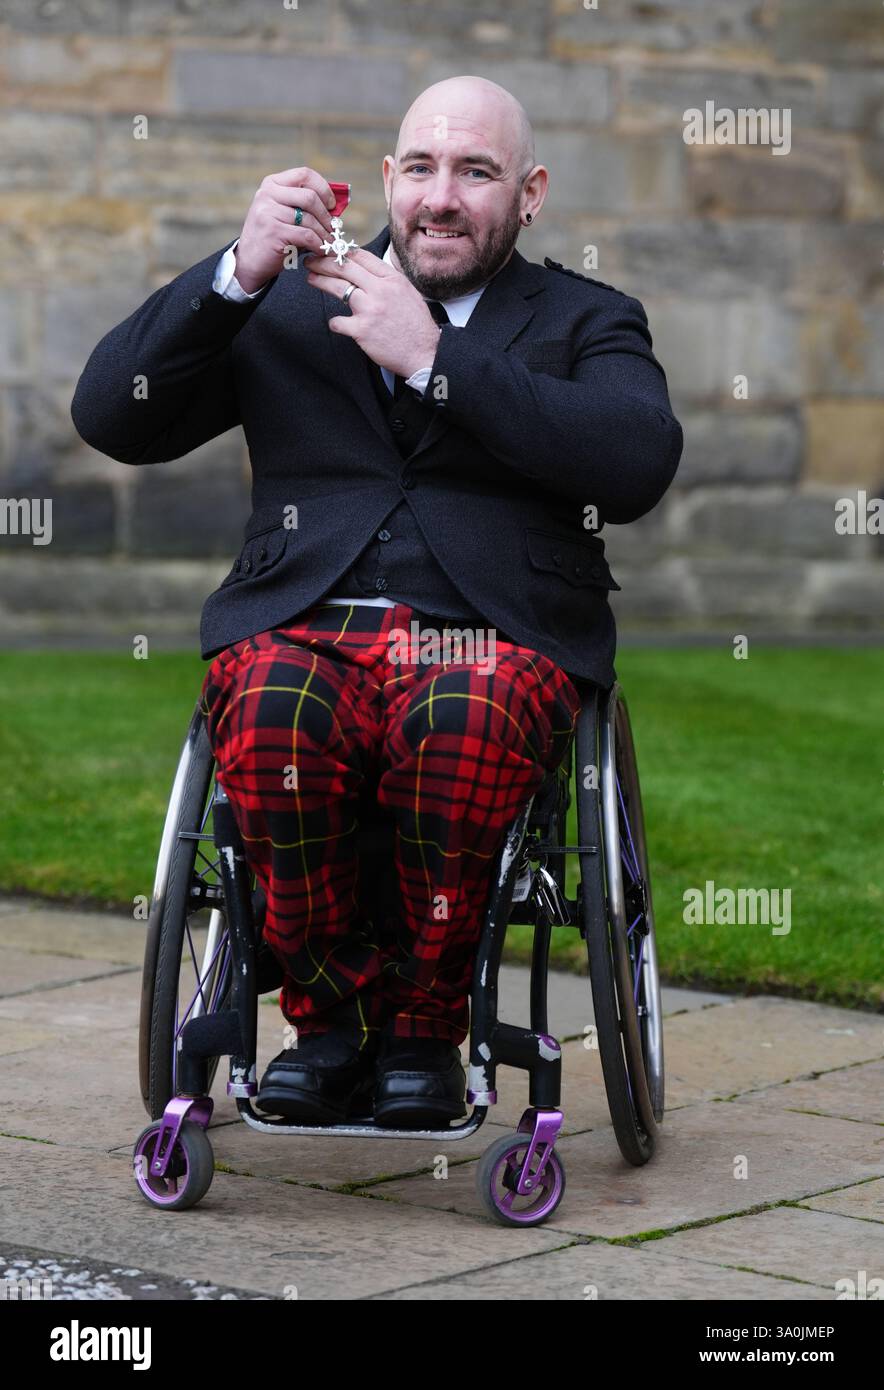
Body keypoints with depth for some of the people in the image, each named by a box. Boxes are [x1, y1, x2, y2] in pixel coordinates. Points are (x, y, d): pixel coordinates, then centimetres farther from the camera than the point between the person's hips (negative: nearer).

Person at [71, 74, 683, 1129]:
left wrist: (432, 358, -9)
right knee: (267, 719, -35)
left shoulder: (585, 321, 18)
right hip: (302, 628, 1)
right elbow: (111, 419, 9)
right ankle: (329, 1011, -11)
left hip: (491, 636, -1)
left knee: (466, 724, -38)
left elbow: (638, 462, -5)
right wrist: (238, 272, -4)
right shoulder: (286, 306, 22)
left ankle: (424, 1025, -13)